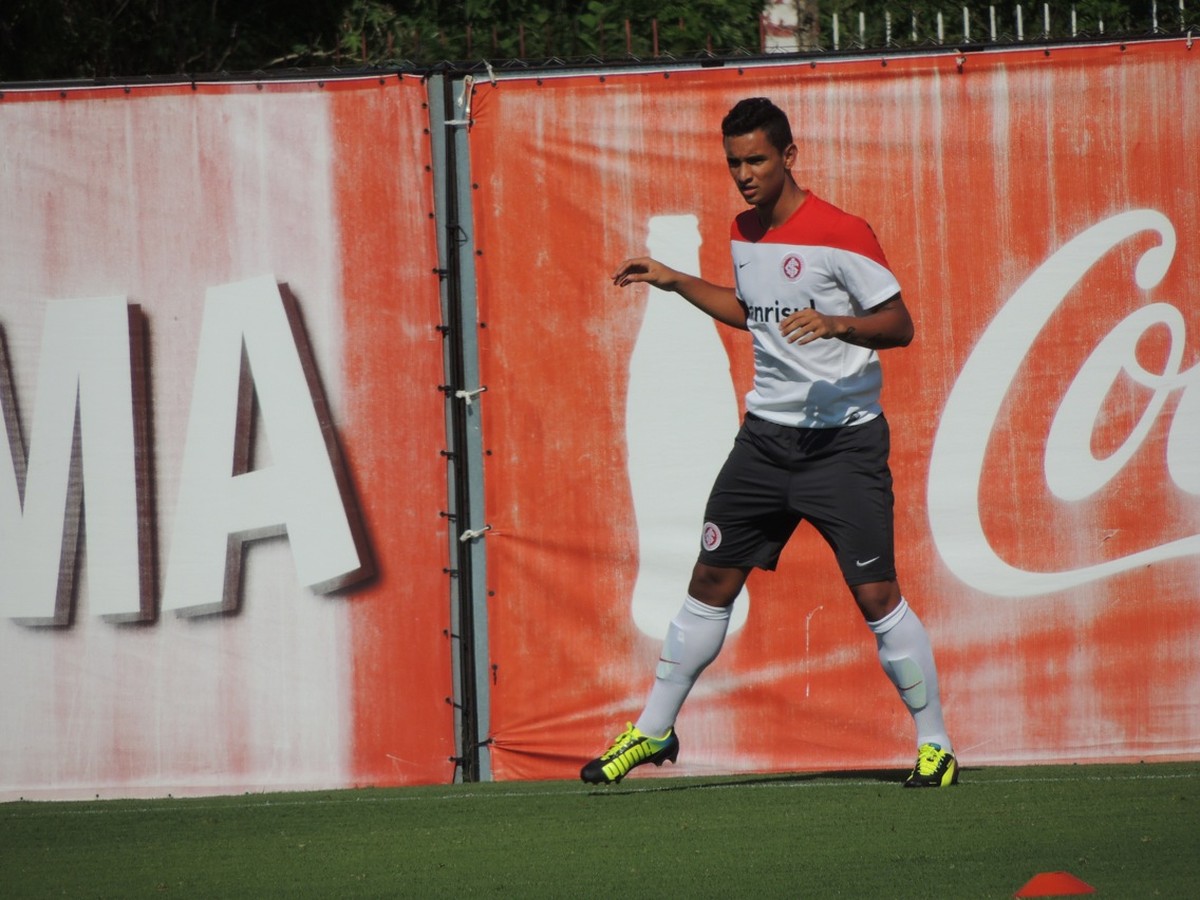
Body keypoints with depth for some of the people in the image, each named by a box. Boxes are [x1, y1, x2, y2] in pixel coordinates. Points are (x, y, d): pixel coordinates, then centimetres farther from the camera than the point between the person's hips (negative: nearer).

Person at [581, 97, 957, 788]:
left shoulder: (841, 235, -13)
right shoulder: (745, 234, 9)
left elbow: (900, 326, -13)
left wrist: (837, 325, -30)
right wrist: (674, 282, 24)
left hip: (844, 440, -6)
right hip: (766, 435, 6)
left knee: (877, 596, -9)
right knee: (711, 586, 8)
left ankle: (935, 743, 3)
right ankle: (653, 732, 19)